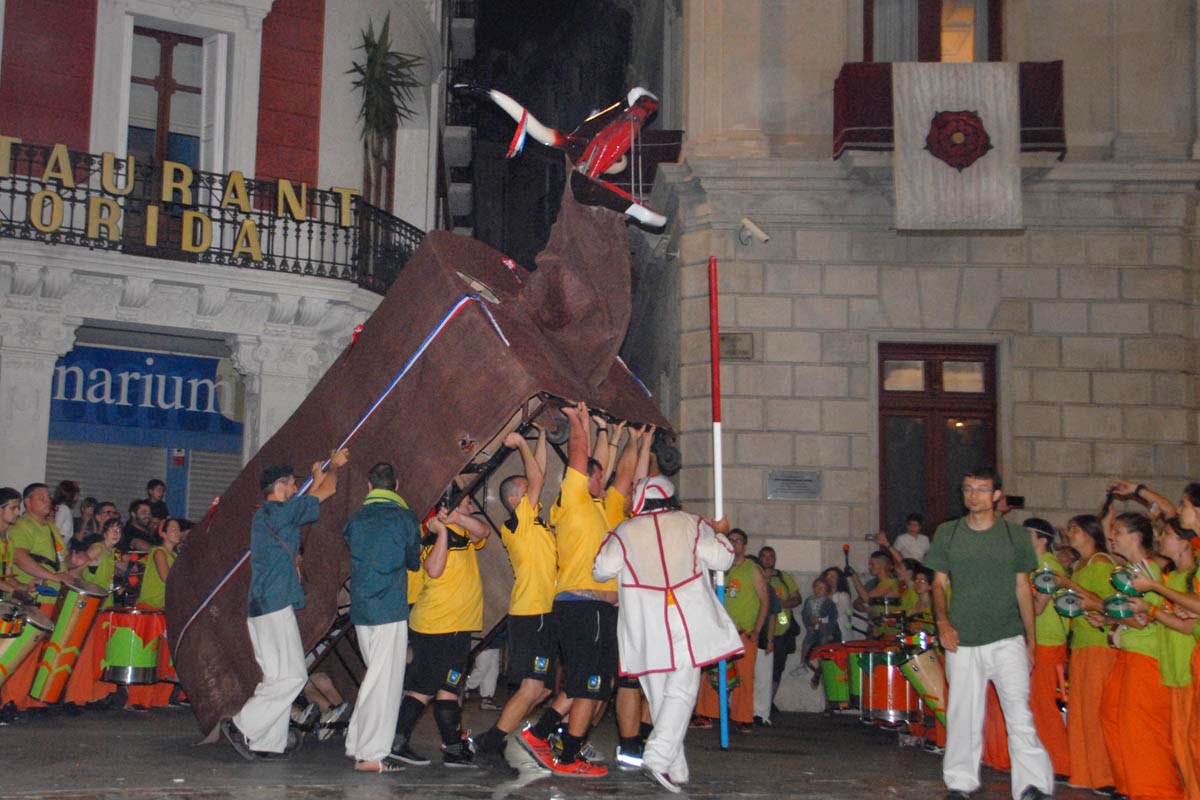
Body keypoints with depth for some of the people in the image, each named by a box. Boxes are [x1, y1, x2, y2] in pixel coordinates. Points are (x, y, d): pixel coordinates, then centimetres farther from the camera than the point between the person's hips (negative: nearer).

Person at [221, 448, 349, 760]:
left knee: (278, 676, 10)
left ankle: (268, 743, 8)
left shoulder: (263, 515, 17)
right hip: (276, 606, -10)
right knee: (292, 676, -8)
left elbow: (308, 502, 34)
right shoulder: (279, 512, -9)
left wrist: (319, 475, 40)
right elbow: (326, 493, 0)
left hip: (261, 606, 10)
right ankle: (243, 726, -9)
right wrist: (335, 465, 18)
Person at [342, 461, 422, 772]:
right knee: (385, 681, -3)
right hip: (391, 609, -6)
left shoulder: (355, 520, 8)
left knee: (374, 675, 17)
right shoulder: (405, 518, -4)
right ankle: (372, 754, -5)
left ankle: (357, 744, 19)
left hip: (361, 608, 6)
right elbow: (414, 562, 7)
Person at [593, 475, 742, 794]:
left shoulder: (625, 532, 3)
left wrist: (607, 546, 24)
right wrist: (720, 533, 24)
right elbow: (722, 558, 5)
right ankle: (659, 758, -22)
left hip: (645, 627, 2)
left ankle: (676, 770, 14)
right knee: (681, 691, -4)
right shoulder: (691, 524, 3)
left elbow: (601, 570, 4)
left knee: (658, 694, 10)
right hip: (687, 621, -1)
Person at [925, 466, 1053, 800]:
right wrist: (943, 621, -6)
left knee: (1019, 714, -10)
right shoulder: (947, 533, 8)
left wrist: (1031, 640, 7)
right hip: (962, 642, 1)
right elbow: (939, 583, 10)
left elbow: (1022, 588, 10)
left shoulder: (1014, 535, 7)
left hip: (1008, 639, -1)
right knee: (963, 715, 5)